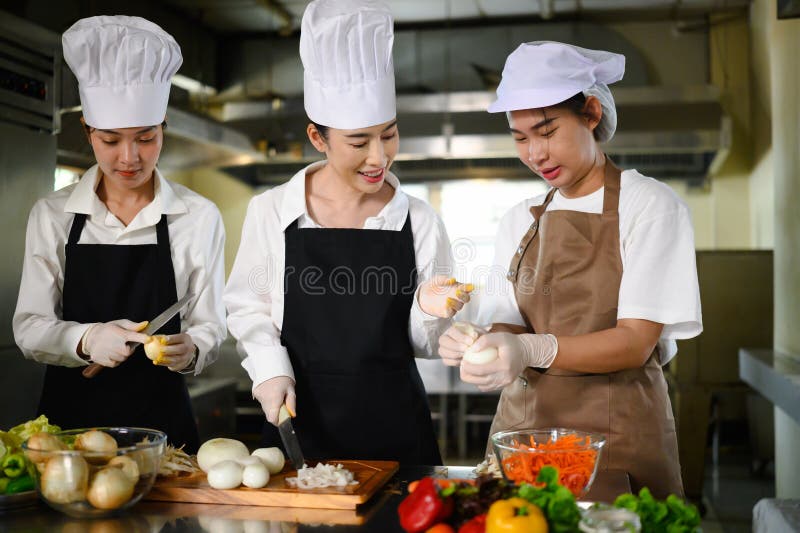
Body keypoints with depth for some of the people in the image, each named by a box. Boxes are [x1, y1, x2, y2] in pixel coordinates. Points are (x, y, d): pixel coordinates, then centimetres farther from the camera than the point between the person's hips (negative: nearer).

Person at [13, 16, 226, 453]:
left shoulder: (199, 217, -4)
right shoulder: (51, 215, 0)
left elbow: (209, 327, -1)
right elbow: (28, 328, -2)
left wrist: (189, 349, -24)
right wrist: (86, 339, -22)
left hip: (161, 420, -1)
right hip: (68, 417, 1)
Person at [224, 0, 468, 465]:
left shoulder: (419, 221, -1)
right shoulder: (271, 211, -2)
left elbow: (426, 344, 4)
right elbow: (248, 306, 7)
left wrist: (428, 310, -16)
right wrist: (270, 370, -8)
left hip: (395, 426, 1)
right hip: (300, 423, 0)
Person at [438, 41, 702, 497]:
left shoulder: (649, 206, -6)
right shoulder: (520, 222, 10)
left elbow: (636, 343, -14)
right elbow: (512, 326, 6)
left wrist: (535, 349, -29)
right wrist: (476, 341, -16)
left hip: (617, 431, -4)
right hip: (524, 422, 4)